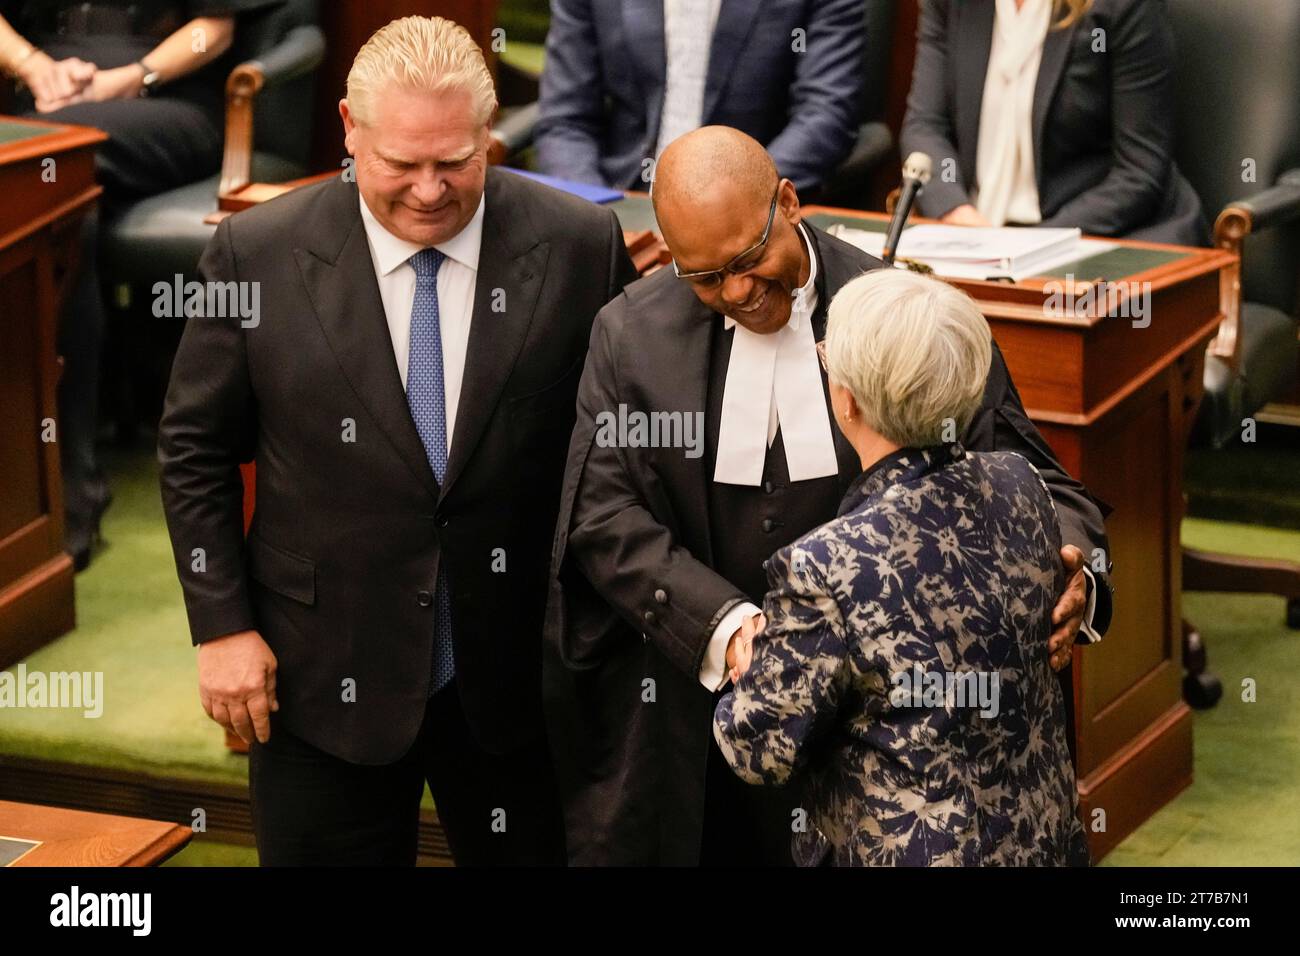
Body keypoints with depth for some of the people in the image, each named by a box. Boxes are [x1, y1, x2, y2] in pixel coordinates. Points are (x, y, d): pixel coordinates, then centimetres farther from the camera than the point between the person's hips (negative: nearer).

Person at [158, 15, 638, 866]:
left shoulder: (580, 245, -7)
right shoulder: (258, 253, -8)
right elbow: (195, 451, 1)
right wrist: (221, 626, -3)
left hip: (517, 672, 1)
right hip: (324, 677, 0)